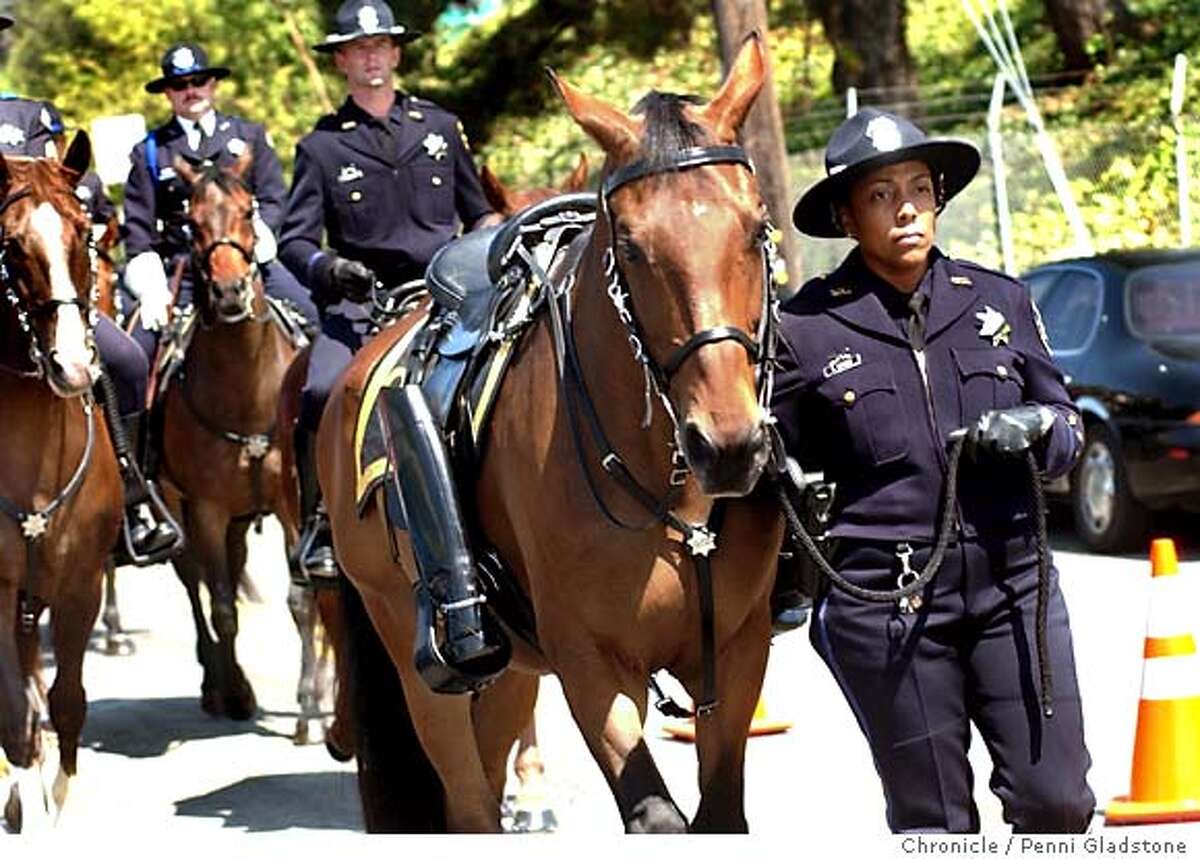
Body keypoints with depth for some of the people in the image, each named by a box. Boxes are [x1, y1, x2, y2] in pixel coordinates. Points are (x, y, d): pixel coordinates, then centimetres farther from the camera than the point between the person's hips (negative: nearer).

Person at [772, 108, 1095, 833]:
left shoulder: (1001, 301, 6)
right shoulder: (806, 330, -2)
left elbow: (1066, 425, 13)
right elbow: (787, 466, 7)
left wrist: (1033, 427, -9)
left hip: (1013, 582, 2)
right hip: (884, 601, -2)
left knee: (1058, 801, -2)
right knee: (936, 825, 5)